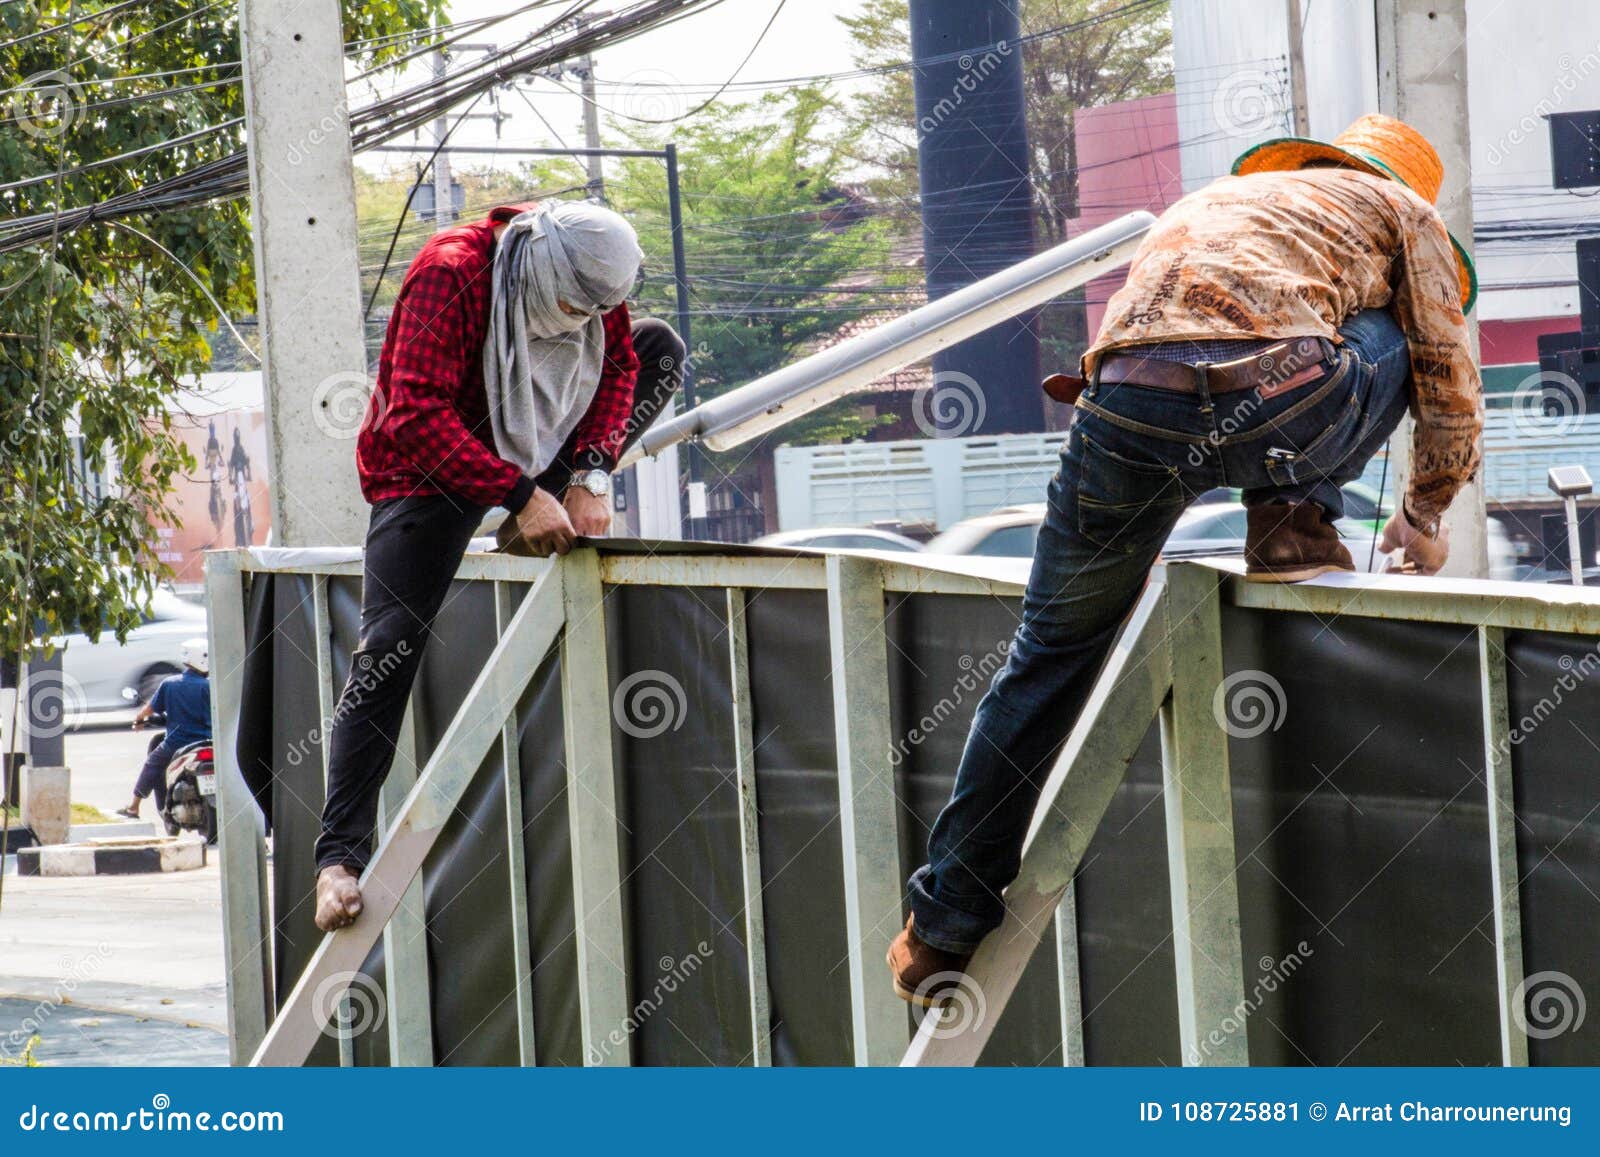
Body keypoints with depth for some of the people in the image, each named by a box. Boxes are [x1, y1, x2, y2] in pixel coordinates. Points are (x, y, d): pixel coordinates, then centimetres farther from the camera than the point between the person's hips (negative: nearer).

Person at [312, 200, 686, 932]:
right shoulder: (449, 274, -30)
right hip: (429, 468, -6)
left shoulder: (589, 279, -12)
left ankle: (550, 530, -7)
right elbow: (418, 416, -35)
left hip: (529, 446, 6)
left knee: (660, 349, -5)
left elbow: (618, 362, -1)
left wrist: (590, 475, -17)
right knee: (387, 648, -17)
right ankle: (340, 852, -16)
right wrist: (519, 495, -40)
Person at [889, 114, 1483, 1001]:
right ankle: (1294, 520, 11)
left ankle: (944, 928, 17)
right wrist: (1422, 517, 45)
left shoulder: (1208, 203, 43)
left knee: (1051, 653, 17)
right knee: (1394, 338, 30)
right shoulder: (1402, 208, 30)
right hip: (1275, 397, -4)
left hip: (1130, 407, 4)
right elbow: (1451, 389, 27)